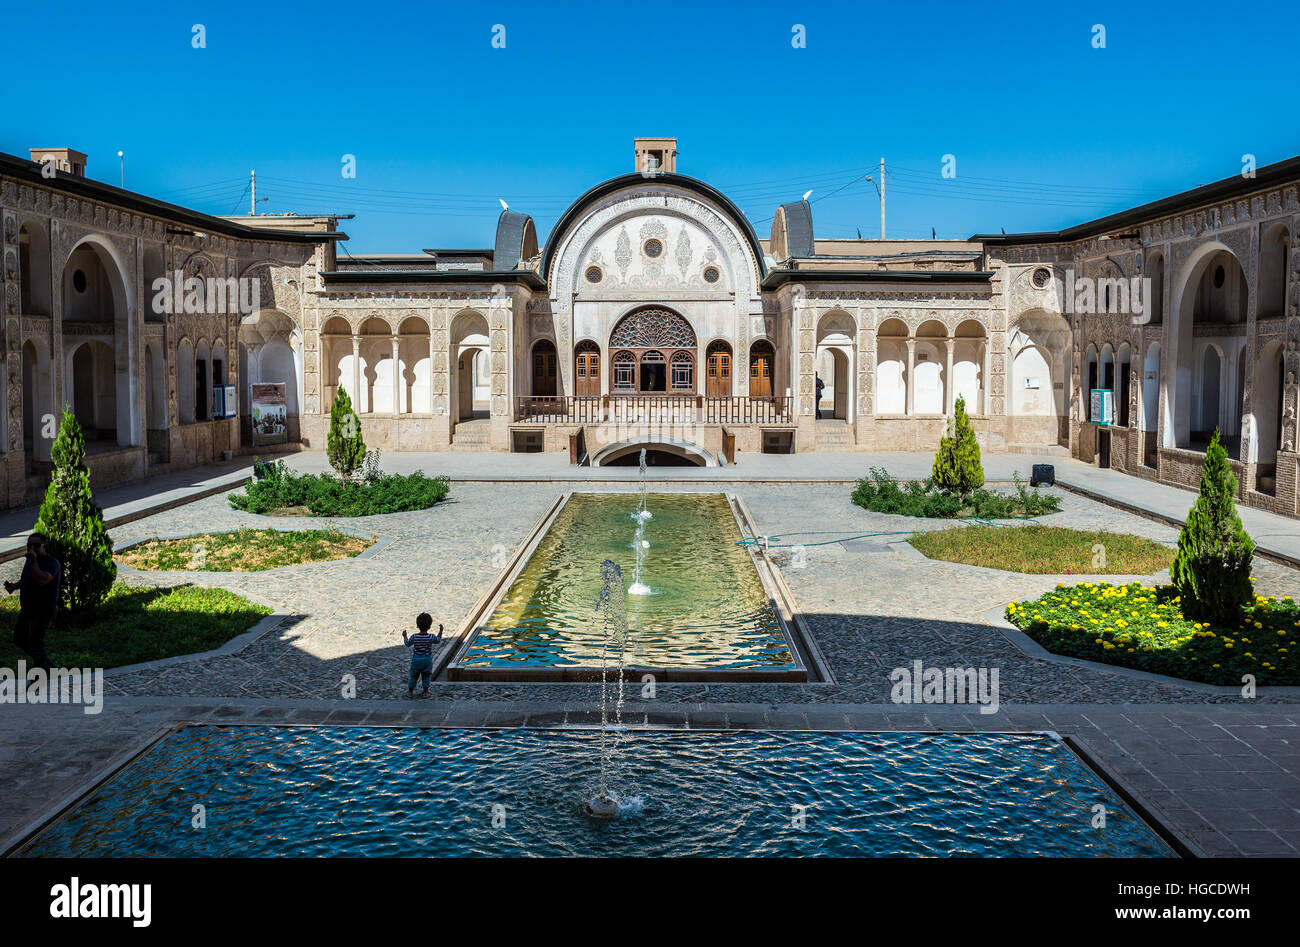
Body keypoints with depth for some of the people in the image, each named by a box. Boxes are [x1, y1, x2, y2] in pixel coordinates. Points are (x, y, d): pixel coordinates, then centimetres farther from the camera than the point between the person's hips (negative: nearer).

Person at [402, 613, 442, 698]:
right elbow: (438, 641, 4)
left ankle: (410, 691, 26)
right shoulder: (431, 637, -16)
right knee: (426, 676, 16)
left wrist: (404, 636, 18)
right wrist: (440, 631, 16)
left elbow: (407, 644, 2)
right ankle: (425, 692, 20)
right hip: (427, 659, 0)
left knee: (413, 676, 16)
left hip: (416, 659, 0)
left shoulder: (414, 637, -16)